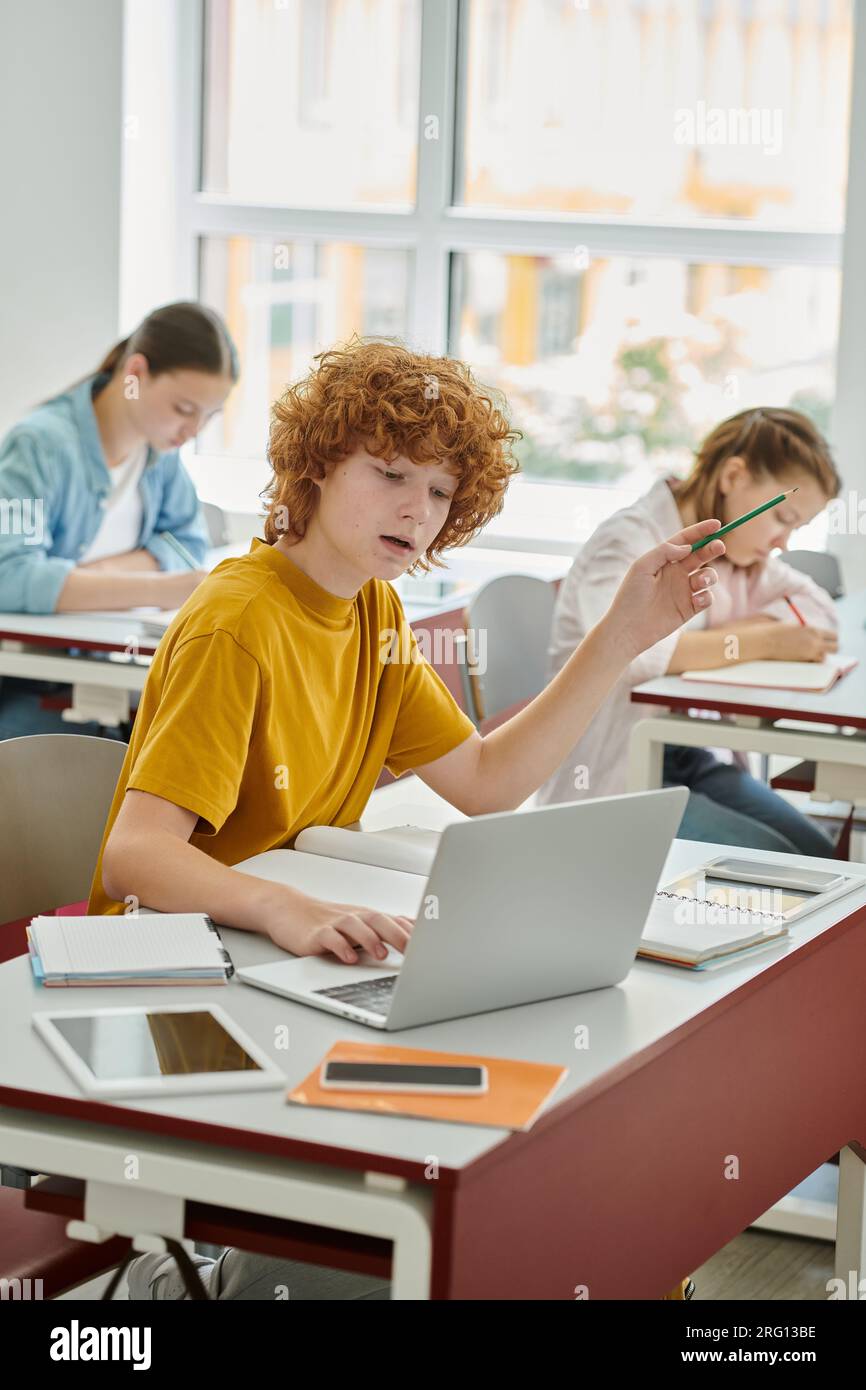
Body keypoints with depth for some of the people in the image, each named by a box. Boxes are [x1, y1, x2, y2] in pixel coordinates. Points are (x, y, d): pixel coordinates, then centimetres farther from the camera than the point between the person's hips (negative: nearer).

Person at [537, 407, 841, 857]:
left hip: (688, 761, 8)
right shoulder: (631, 538, -15)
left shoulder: (732, 549, 11)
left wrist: (724, 633, -13)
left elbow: (819, 608, 5)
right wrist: (766, 641, -30)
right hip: (608, 782, -8)